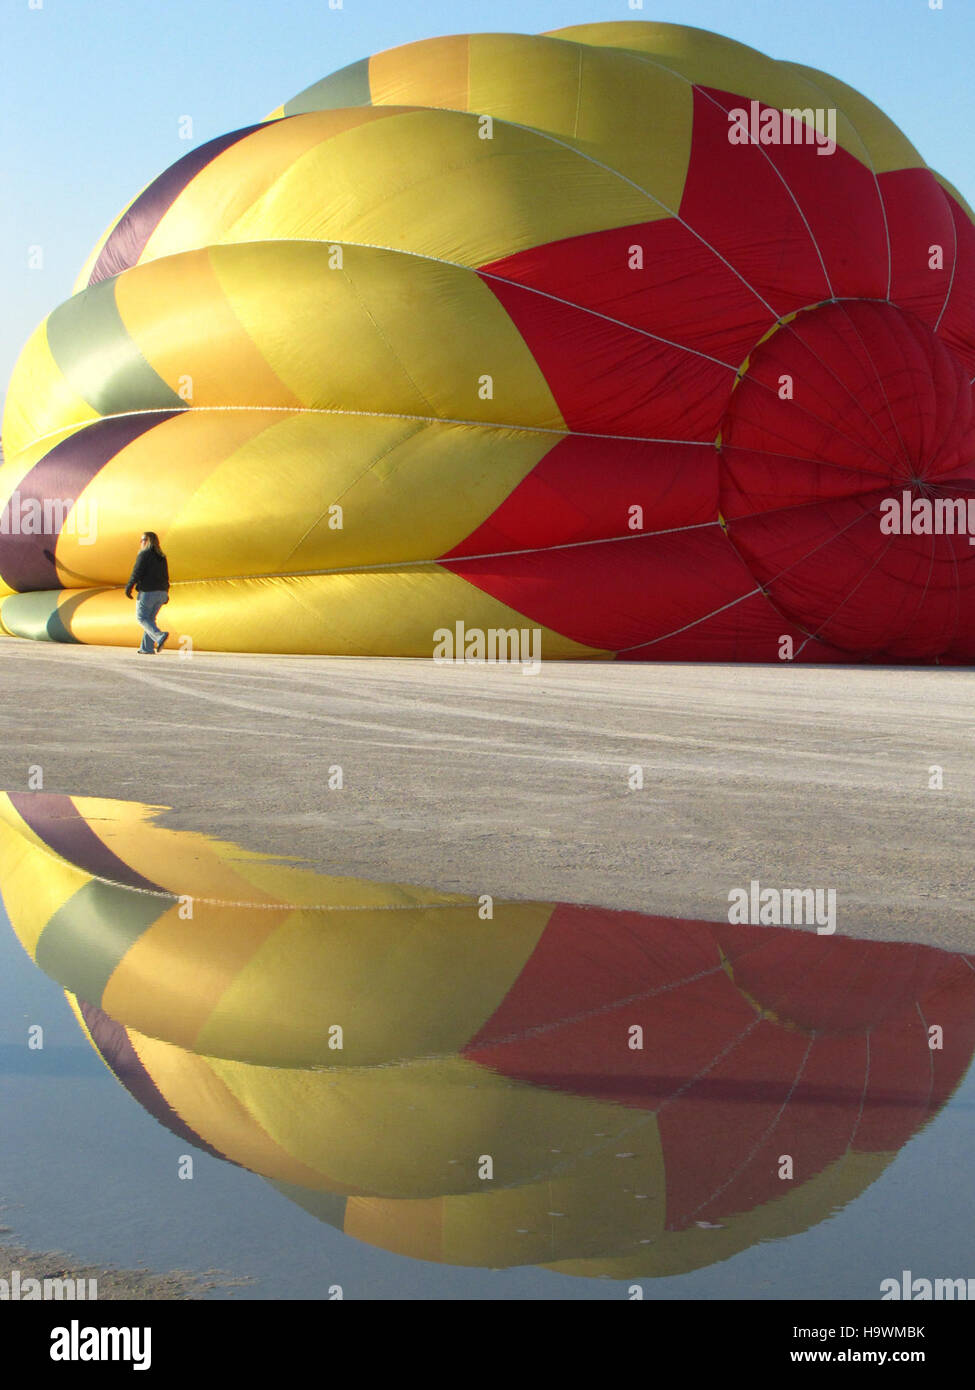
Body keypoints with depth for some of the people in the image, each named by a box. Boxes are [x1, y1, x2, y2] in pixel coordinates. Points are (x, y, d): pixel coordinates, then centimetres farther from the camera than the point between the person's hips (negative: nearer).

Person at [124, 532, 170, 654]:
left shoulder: (144, 554, -7)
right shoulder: (161, 557, 14)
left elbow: (137, 572, -12)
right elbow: (166, 576, 15)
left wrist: (129, 587, -5)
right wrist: (166, 593, 19)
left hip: (148, 592, -7)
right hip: (161, 592, 7)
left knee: (141, 617, 0)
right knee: (150, 618, 13)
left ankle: (159, 636, -22)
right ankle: (147, 648, 8)